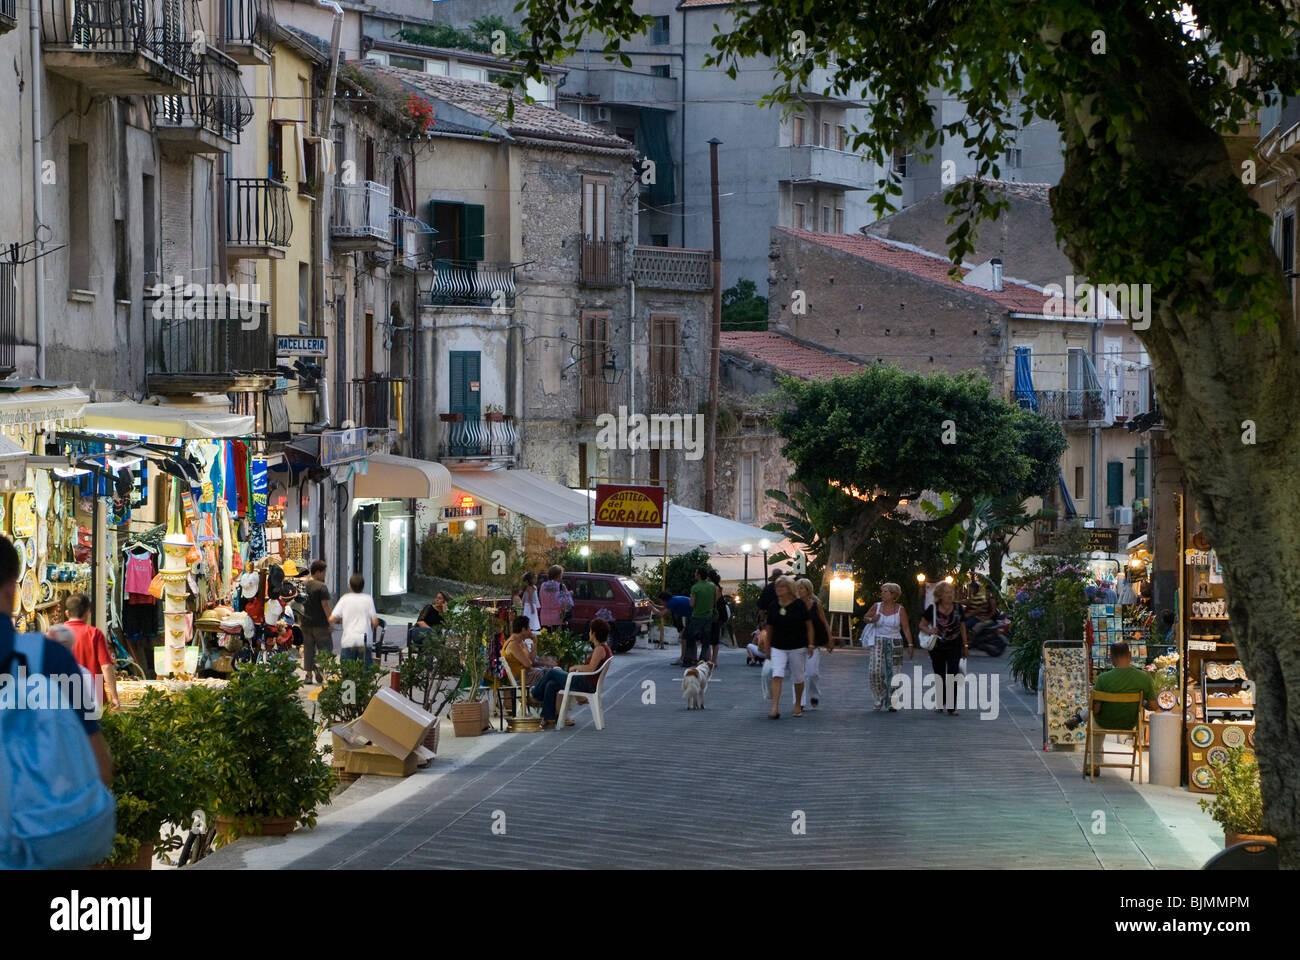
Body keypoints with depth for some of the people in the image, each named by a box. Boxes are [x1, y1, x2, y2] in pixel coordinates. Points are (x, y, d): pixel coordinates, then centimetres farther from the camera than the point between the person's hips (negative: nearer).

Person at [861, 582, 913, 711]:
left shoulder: (899, 609, -2)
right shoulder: (877, 606, 2)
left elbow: (906, 628, -2)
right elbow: (865, 617, 16)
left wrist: (910, 645, -8)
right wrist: (871, 619, -8)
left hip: (894, 643, -1)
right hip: (878, 642, 1)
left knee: (893, 673, -2)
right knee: (876, 671, -14)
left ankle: (892, 702, 9)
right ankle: (880, 697, 6)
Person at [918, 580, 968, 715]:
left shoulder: (958, 607, 1)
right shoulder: (932, 608, -3)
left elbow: (962, 627, 10)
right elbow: (922, 625, 4)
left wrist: (965, 646, 12)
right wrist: (930, 631, -17)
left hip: (954, 646, -1)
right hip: (937, 647, 1)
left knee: (952, 676, -11)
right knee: (939, 676, 11)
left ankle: (952, 708, -11)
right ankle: (940, 704, 28)